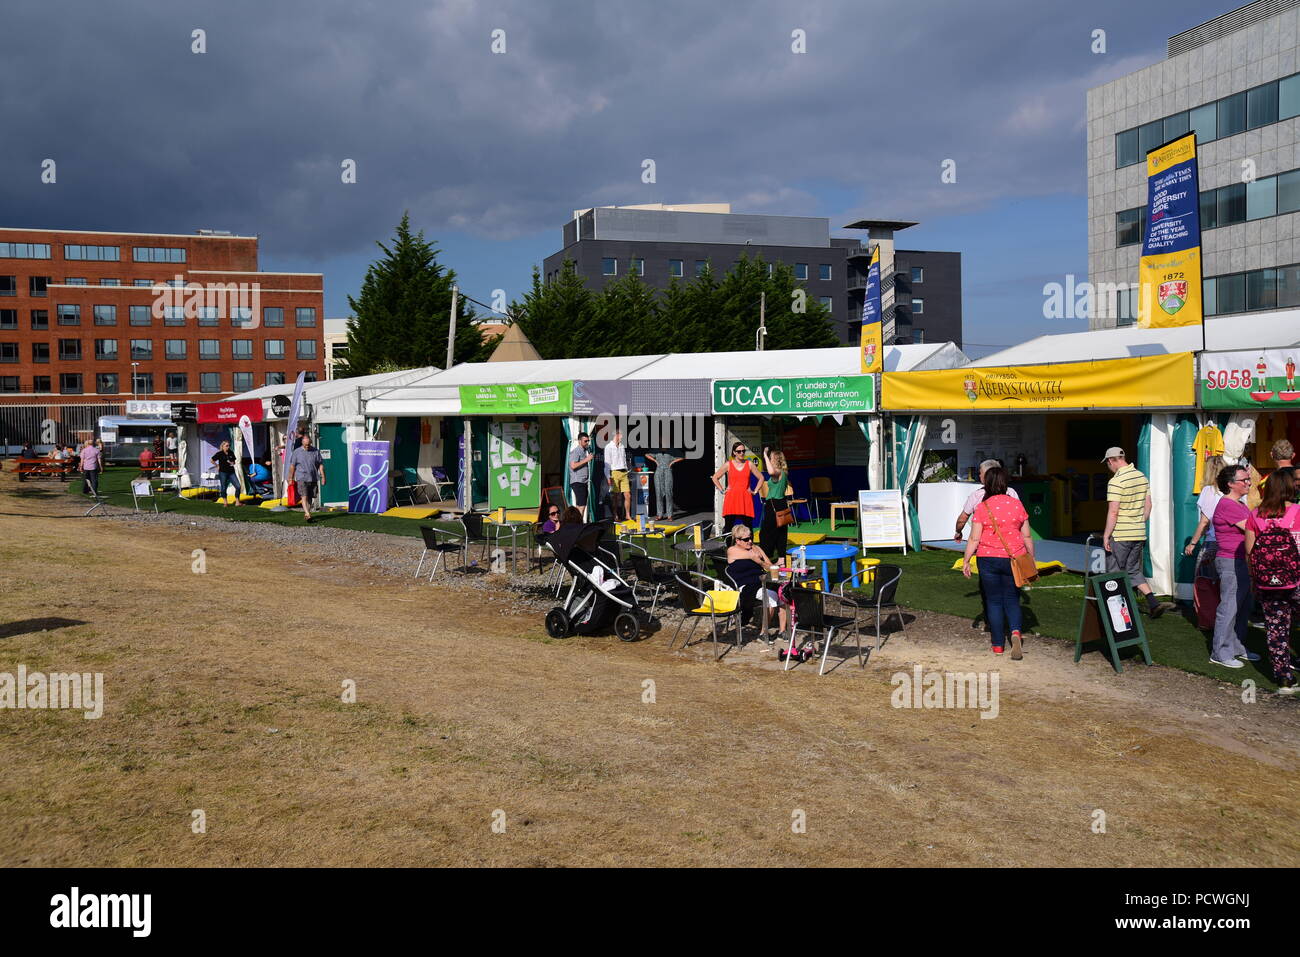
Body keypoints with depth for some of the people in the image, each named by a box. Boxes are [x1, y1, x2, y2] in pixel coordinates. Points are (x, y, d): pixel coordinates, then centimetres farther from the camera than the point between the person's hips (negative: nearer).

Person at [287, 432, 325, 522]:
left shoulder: (316, 451, 6)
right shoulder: (296, 452, 0)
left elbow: (320, 464, 7)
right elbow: (292, 466, 5)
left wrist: (323, 477, 1)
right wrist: (291, 478, 5)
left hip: (313, 478, 3)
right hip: (301, 478, -3)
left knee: (310, 498, 9)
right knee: (304, 497, -16)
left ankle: (306, 513, 24)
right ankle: (308, 515, -24)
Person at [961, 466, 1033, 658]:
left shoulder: (982, 507, -6)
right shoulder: (1016, 504, 0)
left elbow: (974, 539, -7)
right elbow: (1027, 536, 5)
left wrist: (966, 560, 2)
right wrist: (1031, 557, 16)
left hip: (988, 558, -1)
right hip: (1013, 558, 1)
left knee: (994, 601, 9)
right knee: (1012, 599, 12)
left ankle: (998, 645, 11)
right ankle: (1015, 631, -15)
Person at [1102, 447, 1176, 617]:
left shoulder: (1116, 482, -17)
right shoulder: (1142, 477, 7)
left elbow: (1113, 512, -19)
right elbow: (1148, 505, 13)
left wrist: (1106, 535, -13)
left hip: (1120, 535, -7)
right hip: (1139, 533, 7)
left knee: (1114, 573, 6)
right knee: (1134, 571, 17)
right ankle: (1154, 603, 3)